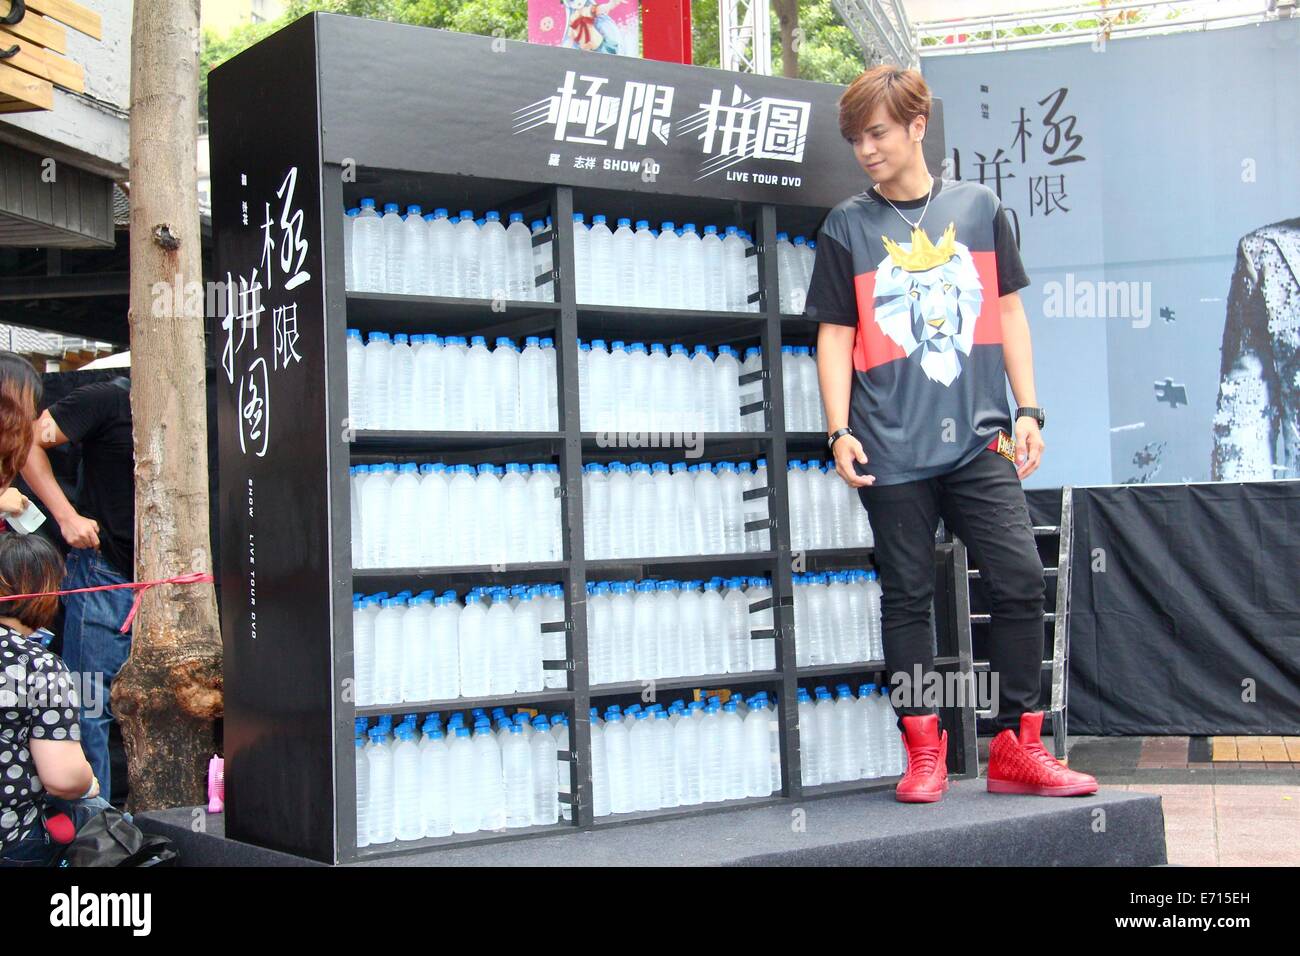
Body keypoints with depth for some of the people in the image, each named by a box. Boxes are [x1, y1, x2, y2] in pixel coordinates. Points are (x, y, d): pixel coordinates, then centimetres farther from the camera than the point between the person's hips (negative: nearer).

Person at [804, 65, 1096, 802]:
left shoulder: (980, 208, 10)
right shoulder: (847, 227, 6)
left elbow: (1009, 311, 13)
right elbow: (835, 334, 6)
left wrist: (1028, 411, 6)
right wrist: (841, 430, -4)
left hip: (979, 438, 1)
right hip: (893, 449, -1)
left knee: (1021, 577, -4)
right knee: (908, 595, 4)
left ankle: (1017, 747, 8)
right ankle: (924, 752, 14)